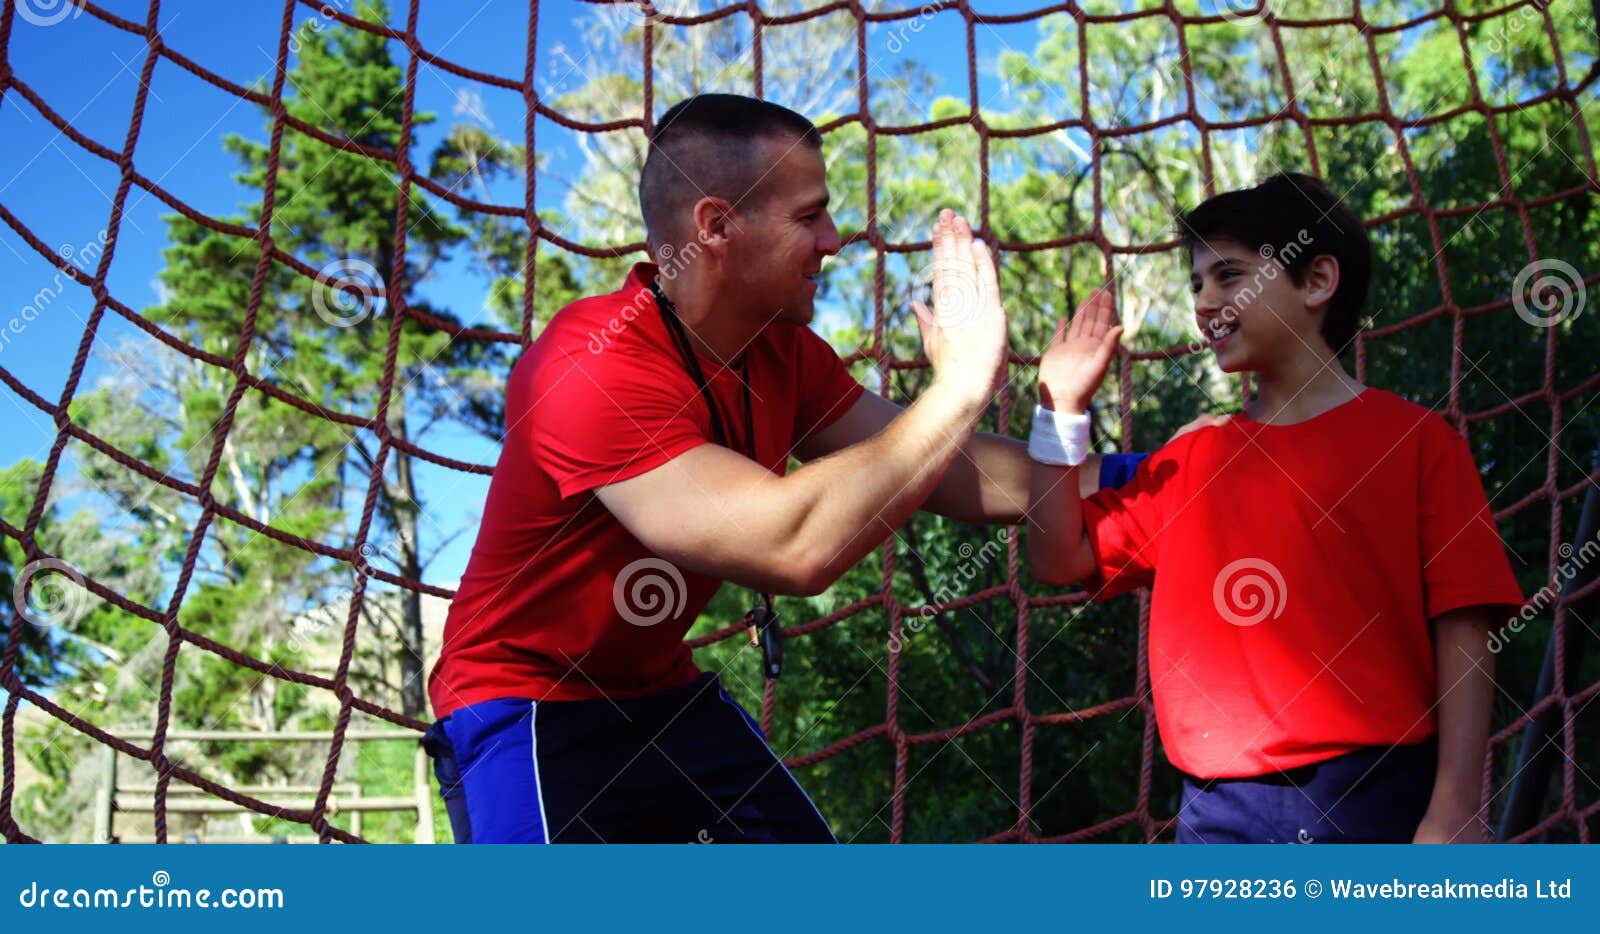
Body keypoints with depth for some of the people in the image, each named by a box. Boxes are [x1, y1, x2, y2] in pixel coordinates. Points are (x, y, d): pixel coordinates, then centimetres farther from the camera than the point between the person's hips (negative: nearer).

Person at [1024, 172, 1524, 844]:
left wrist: (1453, 813, -10)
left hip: (1380, 800, -3)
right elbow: (1061, 559, 11)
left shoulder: (1412, 439, 3)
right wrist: (1062, 408, 4)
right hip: (1220, 812, 3)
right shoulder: (1189, 461, 15)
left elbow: (1459, 634, -3)